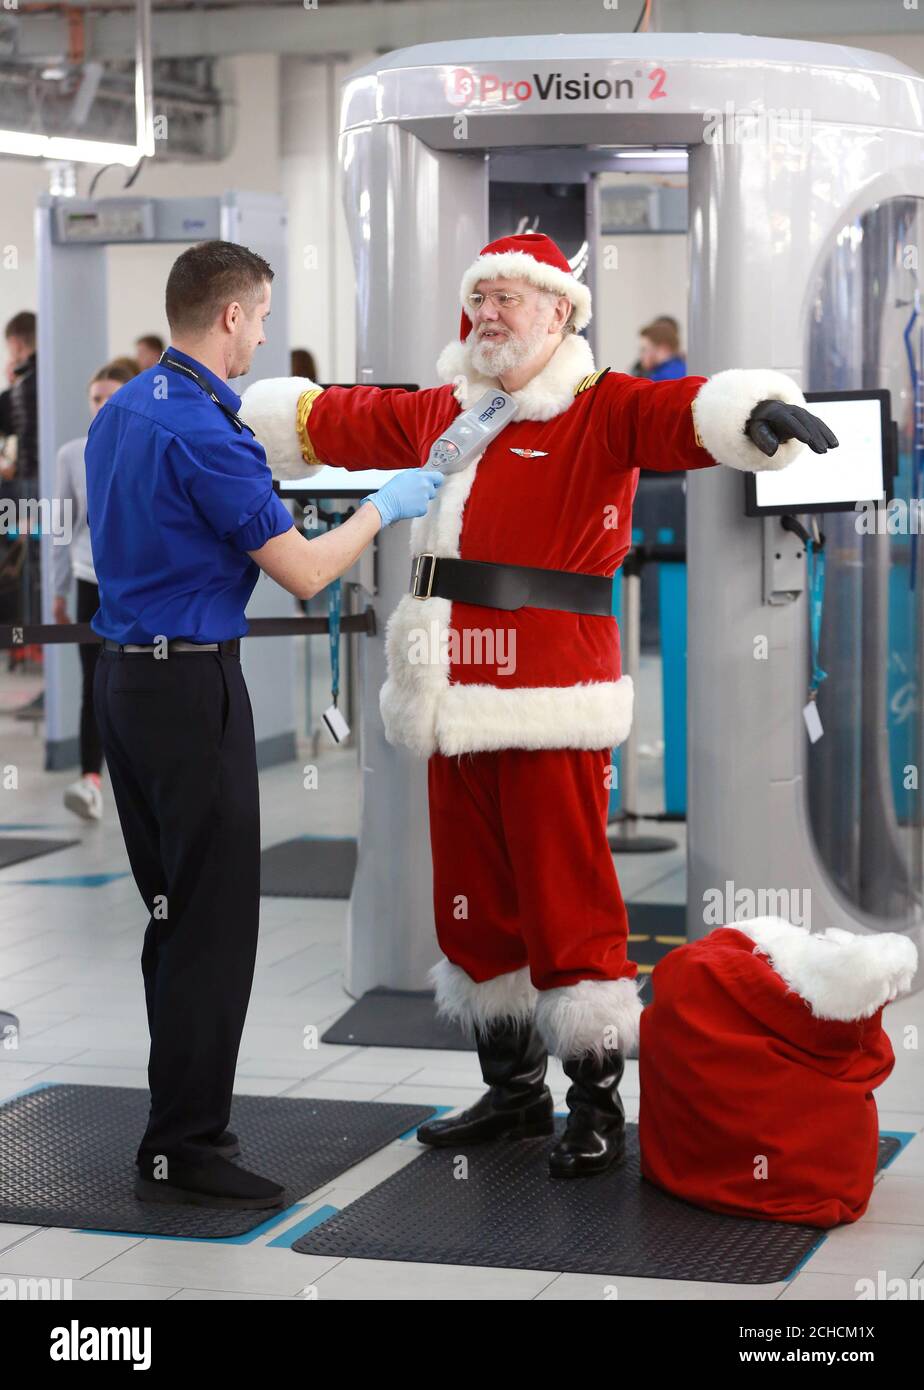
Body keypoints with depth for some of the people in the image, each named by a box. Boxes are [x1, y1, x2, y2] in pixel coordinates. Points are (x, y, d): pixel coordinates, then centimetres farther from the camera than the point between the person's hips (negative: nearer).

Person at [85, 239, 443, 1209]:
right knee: (215, 916, -5)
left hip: (124, 673, 10)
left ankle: (182, 1102, 22)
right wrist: (384, 508, 0)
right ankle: (183, 1148, -2)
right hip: (191, 683, -10)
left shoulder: (121, 410, 10)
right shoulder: (205, 430, -19)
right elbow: (303, 573, -16)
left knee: (175, 908, 15)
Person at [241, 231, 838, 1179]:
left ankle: (597, 1104, 7)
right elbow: (327, 419, 30)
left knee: (568, 904, -4)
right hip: (456, 705, 7)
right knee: (473, 907, 14)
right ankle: (512, 1089, 28)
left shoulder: (603, 411, -4)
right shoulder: (438, 414, 16)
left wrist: (757, 408, -45)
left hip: (551, 707, -7)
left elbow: (685, 413, -23)